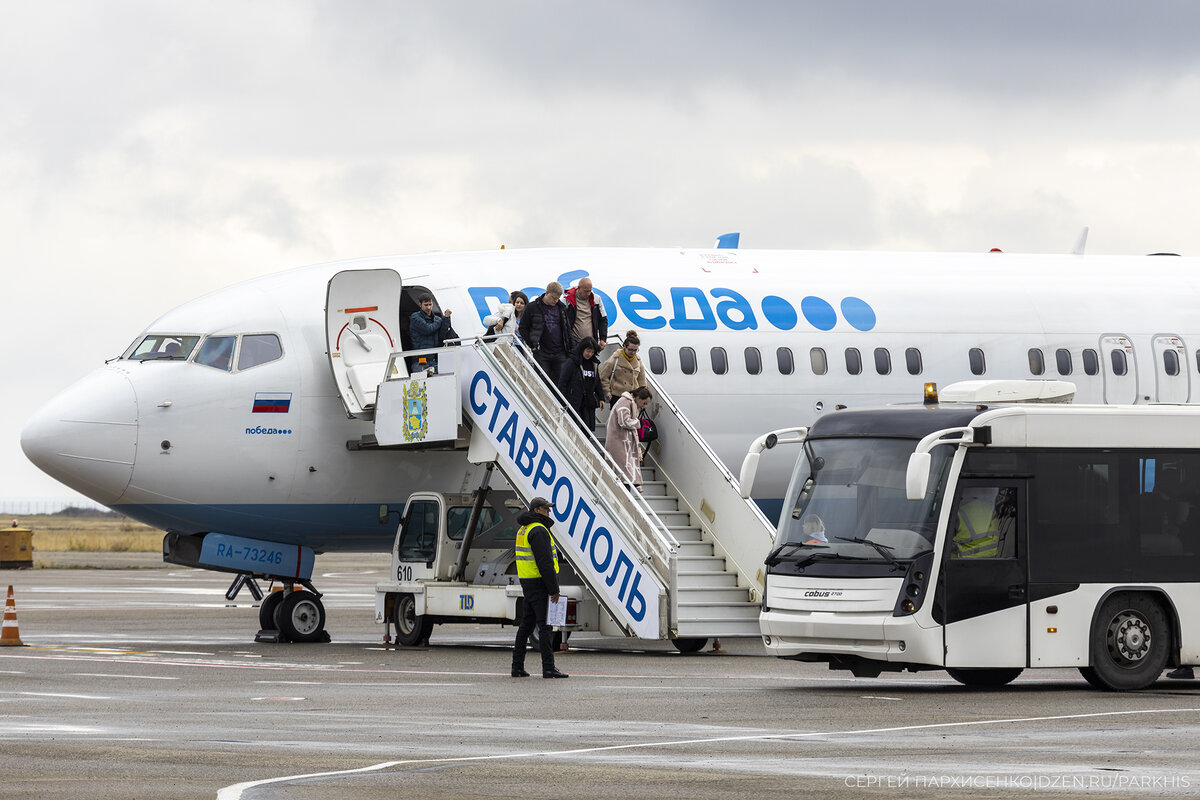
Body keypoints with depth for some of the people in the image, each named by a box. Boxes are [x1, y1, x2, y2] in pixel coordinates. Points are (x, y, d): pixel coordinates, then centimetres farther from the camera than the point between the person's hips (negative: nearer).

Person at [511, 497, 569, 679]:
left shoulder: (523, 530, 17)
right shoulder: (538, 530, -15)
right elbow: (544, 563, -20)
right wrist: (554, 589, -18)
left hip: (527, 582, 10)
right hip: (540, 584, -10)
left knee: (526, 624, 13)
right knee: (545, 625, -10)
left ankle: (517, 666, 14)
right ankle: (548, 668, -12)